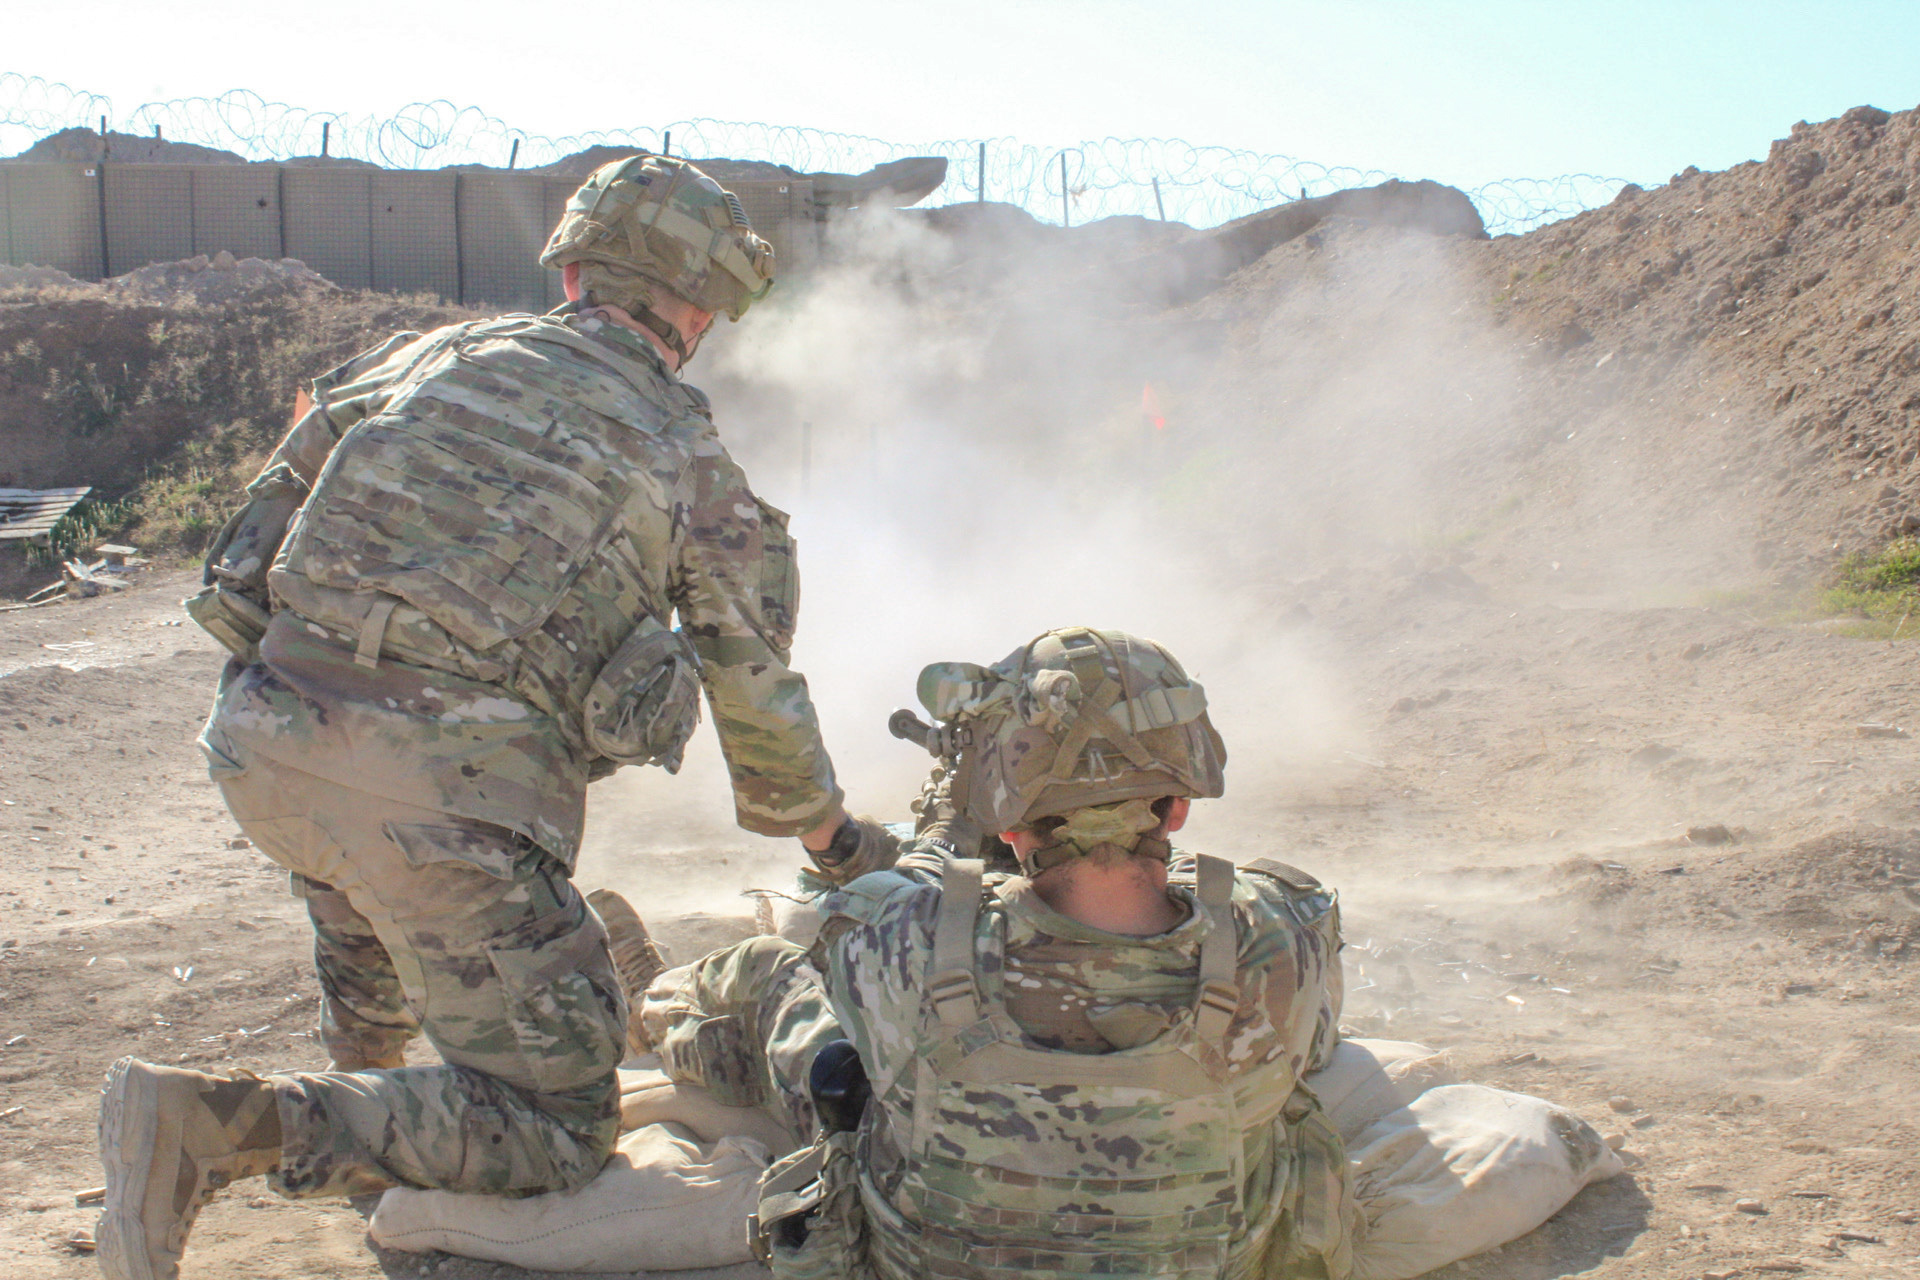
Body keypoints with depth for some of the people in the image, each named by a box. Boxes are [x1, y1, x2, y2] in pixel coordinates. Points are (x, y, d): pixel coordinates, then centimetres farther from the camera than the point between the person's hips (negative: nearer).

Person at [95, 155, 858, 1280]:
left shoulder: (422, 358, 18)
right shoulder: (690, 454, 9)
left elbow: (268, 518, 22)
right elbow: (755, 684, 15)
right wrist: (826, 827, 33)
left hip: (265, 747, 7)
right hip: (449, 794, -6)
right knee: (557, 1134, 1)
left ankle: (363, 1071, 54)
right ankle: (225, 1126, -11)